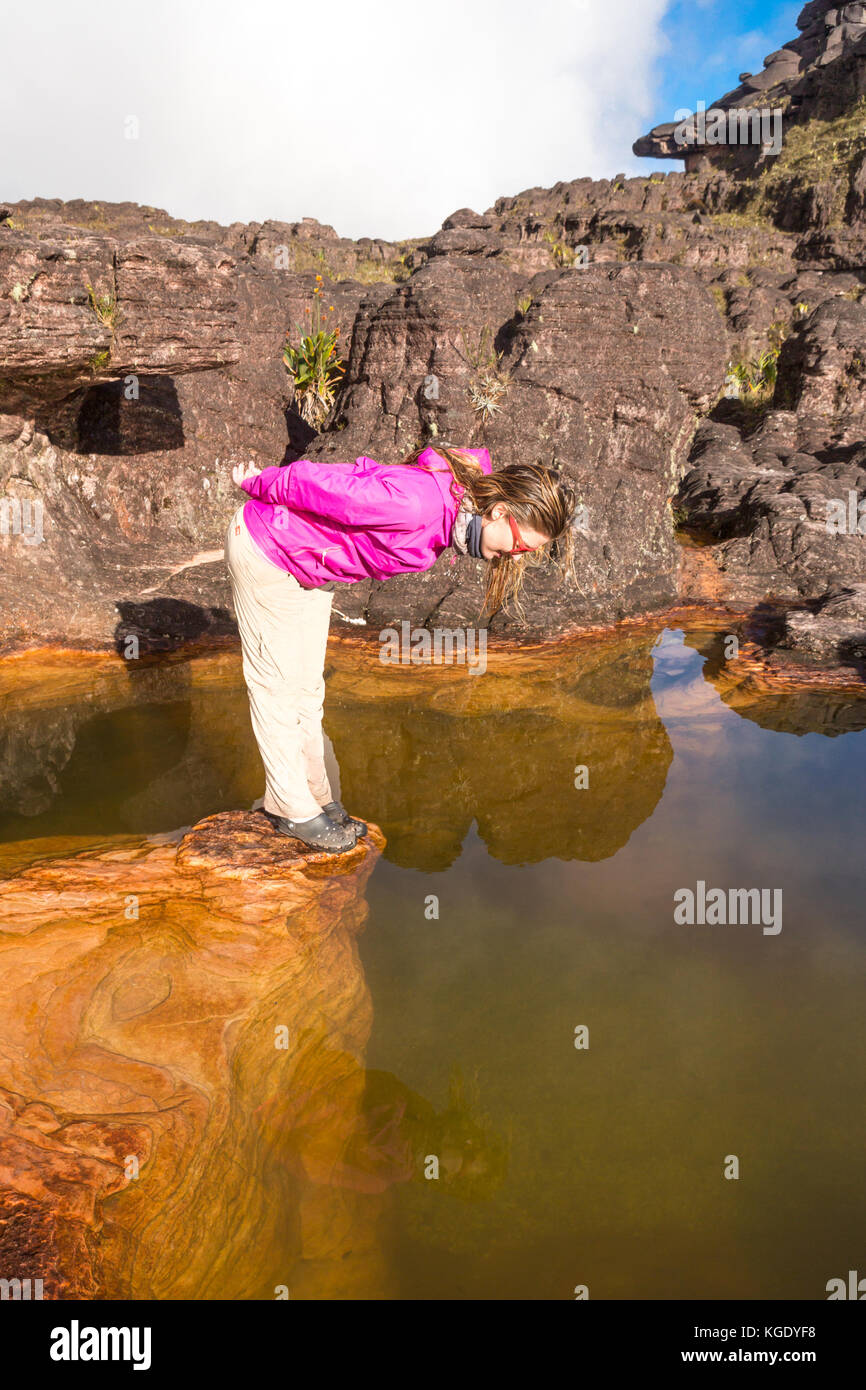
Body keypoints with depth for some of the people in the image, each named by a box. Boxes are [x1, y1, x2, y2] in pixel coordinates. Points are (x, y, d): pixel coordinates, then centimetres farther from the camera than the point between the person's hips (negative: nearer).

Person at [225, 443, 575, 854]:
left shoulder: (454, 511, -7)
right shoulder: (416, 502, -37)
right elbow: (310, 480, -29)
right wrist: (257, 484, -11)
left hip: (308, 565, 9)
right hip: (264, 552, -8)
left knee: (307, 685, 14)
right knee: (278, 684, 1)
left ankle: (314, 796, 25)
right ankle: (294, 812, 13)